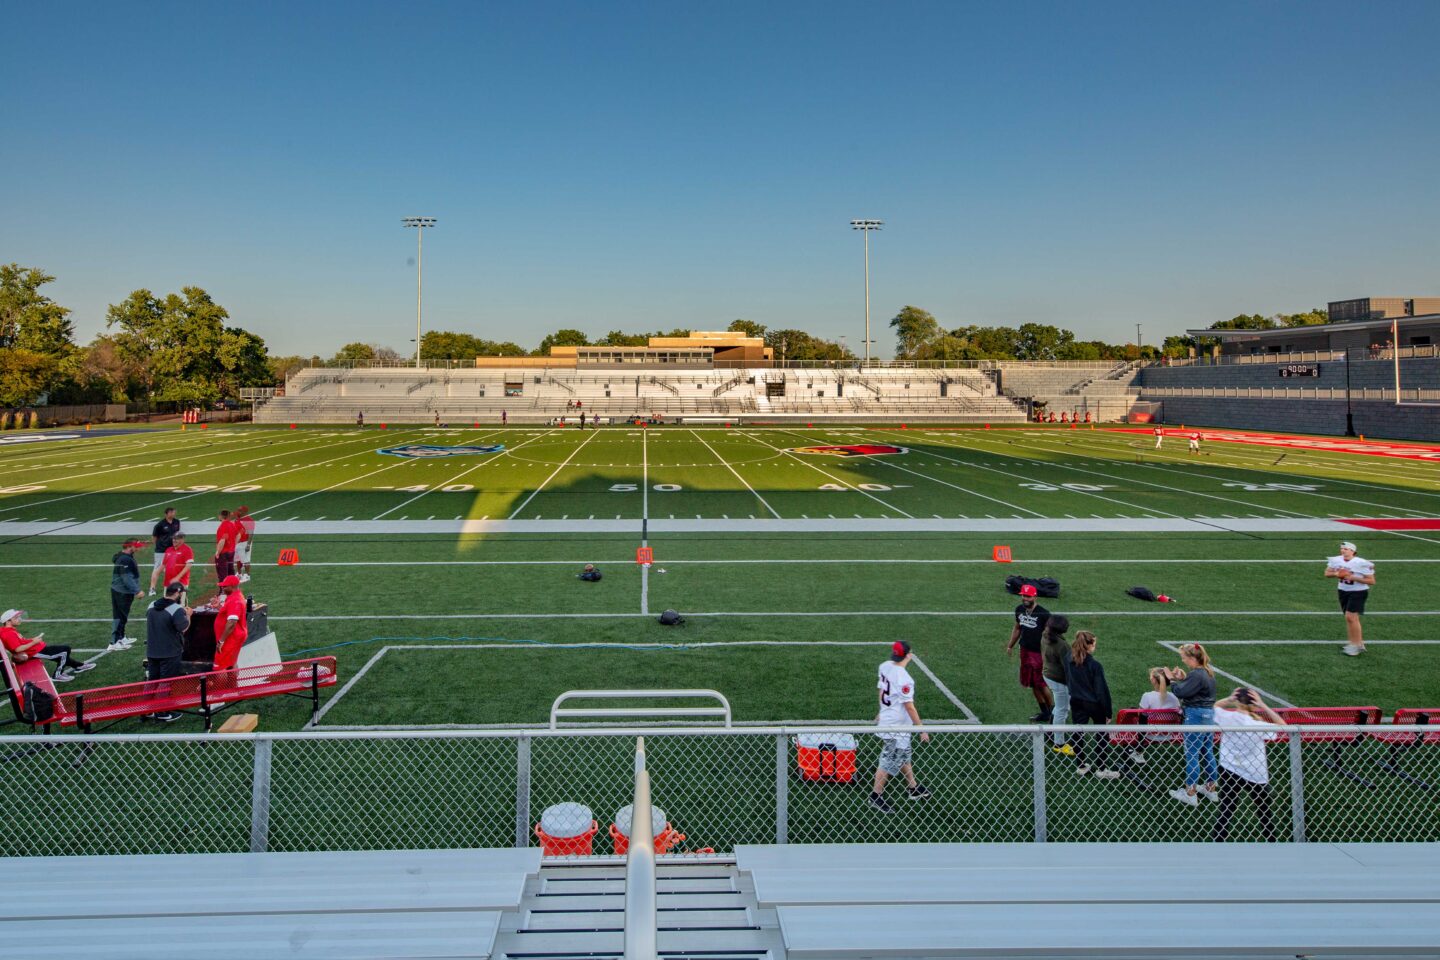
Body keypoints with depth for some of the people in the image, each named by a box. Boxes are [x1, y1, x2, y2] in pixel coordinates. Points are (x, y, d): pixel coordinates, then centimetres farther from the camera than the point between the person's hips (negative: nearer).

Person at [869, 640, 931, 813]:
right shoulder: (904, 678, -28)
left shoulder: (885, 666, -2)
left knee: (903, 755, 23)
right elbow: (909, 707, -24)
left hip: (887, 719, 9)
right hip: (897, 727, -9)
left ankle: (914, 788, 38)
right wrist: (921, 730, -16)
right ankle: (876, 796, 16)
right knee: (889, 762, 4)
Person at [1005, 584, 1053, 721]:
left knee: (1041, 684, -2)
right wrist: (1010, 646, 19)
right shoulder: (1019, 609, 3)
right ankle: (1044, 713, 24)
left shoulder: (1043, 614, -17)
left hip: (1039, 653, -7)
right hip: (1025, 651, 7)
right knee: (1033, 684, 12)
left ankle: (1053, 711, 16)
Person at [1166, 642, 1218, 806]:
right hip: (1209, 715, 9)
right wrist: (1183, 678, 6)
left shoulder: (1196, 675, -19)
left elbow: (1181, 692, -21)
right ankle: (1211, 790, 25)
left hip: (1195, 716, -9)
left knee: (1192, 755, -1)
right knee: (1208, 753, 16)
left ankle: (1190, 794, 5)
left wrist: (1172, 679, -6)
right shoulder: (1208, 672, 10)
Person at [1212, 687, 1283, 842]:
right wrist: (1263, 706, -15)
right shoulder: (1257, 726, -21)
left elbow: (1216, 706, 10)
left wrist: (1229, 699, -10)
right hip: (1255, 775, -2)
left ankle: (1218, 841, 8)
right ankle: (1271, 840, 34)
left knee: (1225, 811, 9)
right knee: (1264, 812, 20)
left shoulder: (1227, 718, -12)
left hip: (1229, 772, 2)